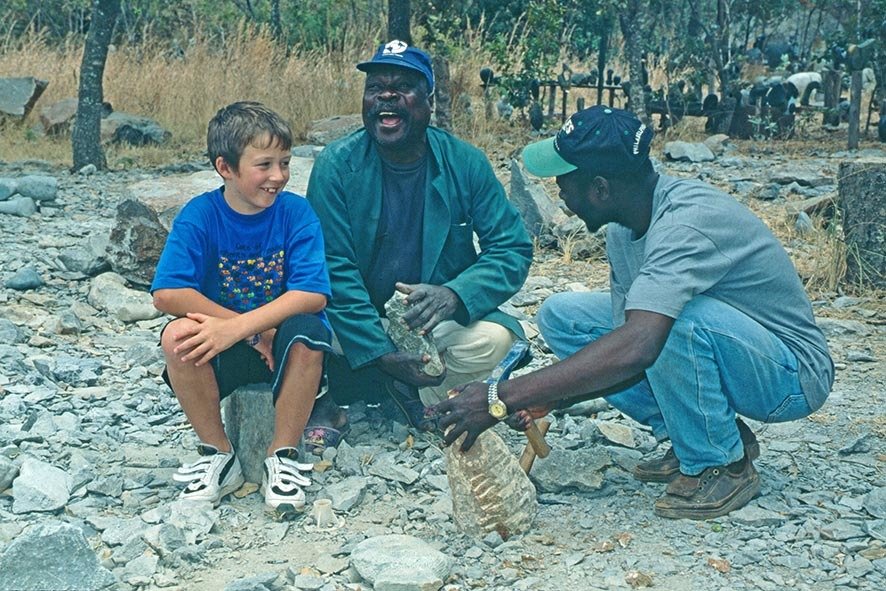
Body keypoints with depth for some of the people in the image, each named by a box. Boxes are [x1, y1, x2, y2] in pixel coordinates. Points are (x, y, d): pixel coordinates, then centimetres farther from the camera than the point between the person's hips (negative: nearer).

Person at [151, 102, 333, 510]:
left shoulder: (296, 213, -10)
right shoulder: (199, 215, -9)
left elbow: (313, 294, -21)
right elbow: (167, 293, -20)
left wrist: (236, 327, -32)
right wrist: (255, 331, -23)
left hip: (284, 345, -1)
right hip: (223, 353, 1)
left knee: (306, 330, -33)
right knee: (178, 334, -29)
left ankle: (283, 458, -13)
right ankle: (217, 455, -8)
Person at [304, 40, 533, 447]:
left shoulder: (465, 164, -8)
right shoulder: (336, 165, -12)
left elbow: (513, 249, -9)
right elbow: (332, 267, -16)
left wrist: (456, 294, -29)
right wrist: (380, 353, -23)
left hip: (434, 315, 2)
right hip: (358, 318, -1)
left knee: (493, 337, -28)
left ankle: (419, 394, 3)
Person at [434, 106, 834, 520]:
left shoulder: (687, 222, -31)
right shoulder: (623, 230, -2)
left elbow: (637, 348, -44)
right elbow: (631, 349, 2)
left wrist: (502, 399, -41)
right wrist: (548, 400, -12)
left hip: (794, 373, -8)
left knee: (678, 317, -38)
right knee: (560, 315, 0)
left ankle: (723, 464, -12)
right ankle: (700, 436, 4)